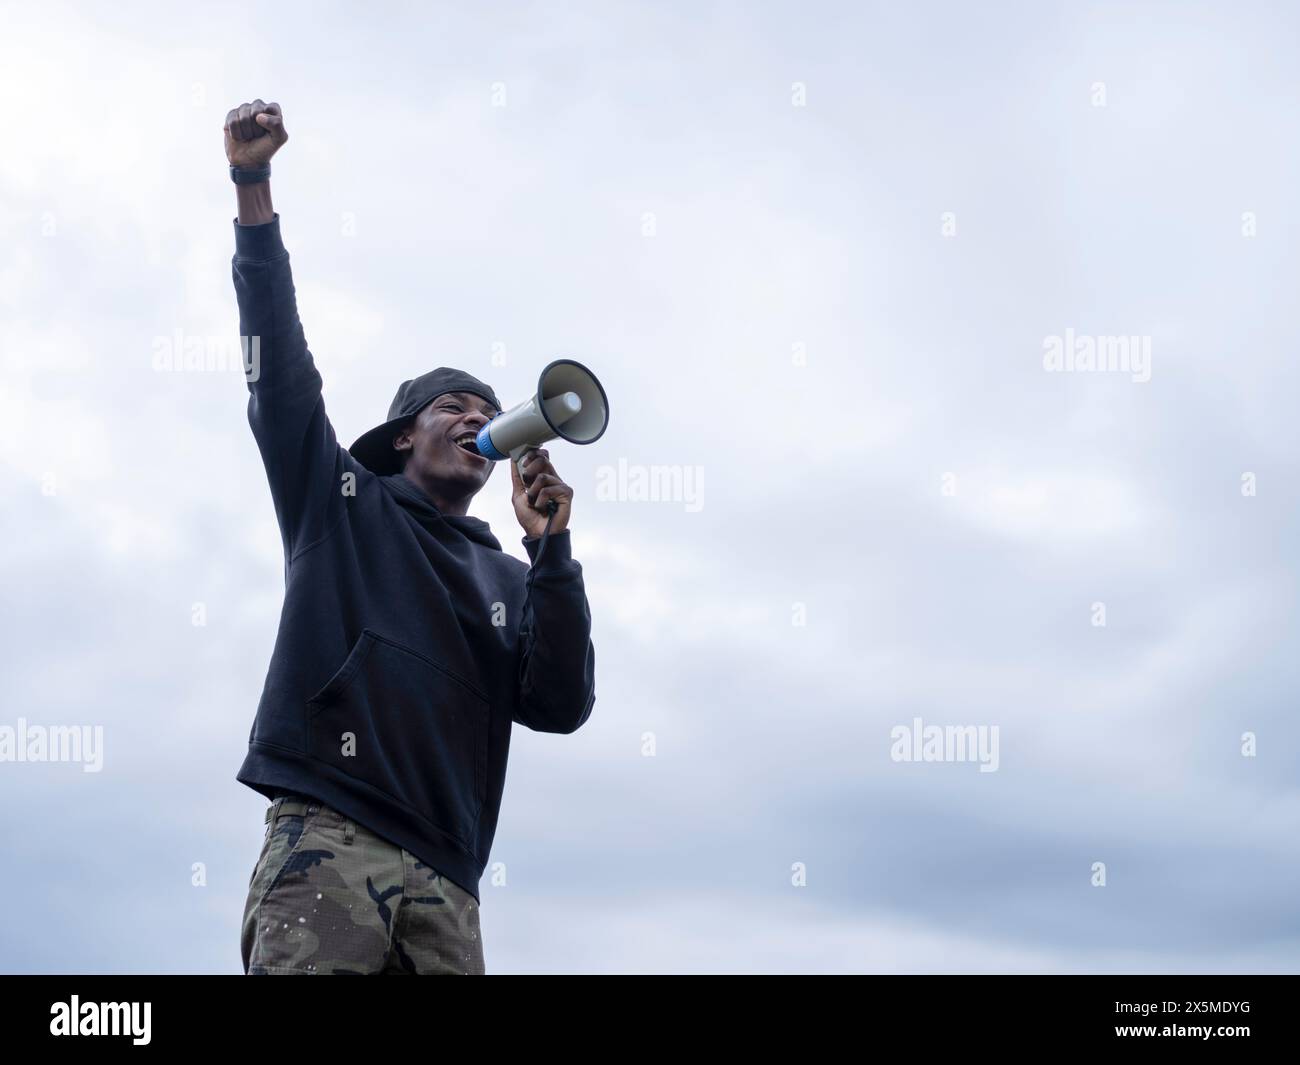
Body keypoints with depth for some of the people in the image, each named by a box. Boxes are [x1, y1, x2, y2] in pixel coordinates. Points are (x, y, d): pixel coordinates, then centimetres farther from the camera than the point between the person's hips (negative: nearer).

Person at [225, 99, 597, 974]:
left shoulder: (507, 577, 26)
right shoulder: (341, 501, 21)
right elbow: (280, 366, 10)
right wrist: (253, 188, 3)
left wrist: (552, 551, 4)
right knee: (304, 963, -25)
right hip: (327, 838, -3)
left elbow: (561, 706, 11)